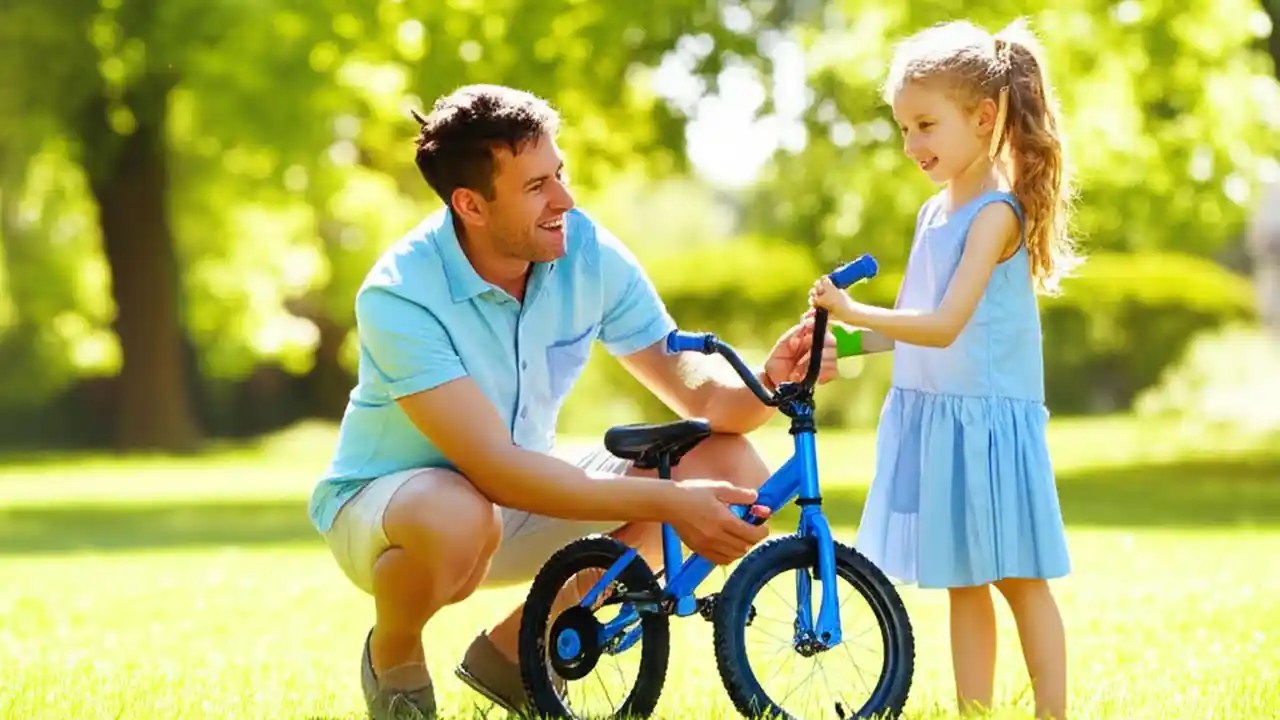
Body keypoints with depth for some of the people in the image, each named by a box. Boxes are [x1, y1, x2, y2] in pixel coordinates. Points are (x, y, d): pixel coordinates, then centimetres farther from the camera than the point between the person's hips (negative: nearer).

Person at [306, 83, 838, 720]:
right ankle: (393, 660, -4)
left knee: (732, 468, -12)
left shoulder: (589, 252, -13)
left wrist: (767, 383, -35)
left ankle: (516, 646, 2)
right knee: (458, 520, -42)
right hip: (386, 500, -6)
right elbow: (496, 468, -35)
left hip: (526, 493, 6)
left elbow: (697, 388, -11)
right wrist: (667, 503, -41)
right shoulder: (401, 295, -29)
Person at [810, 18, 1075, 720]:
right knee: (962, 582, 11)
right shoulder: (933, 214, 11)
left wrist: (856, 311, -28)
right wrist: (845, 341, 4)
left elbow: (945, 324, -24)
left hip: (986, 419, -8)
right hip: (928, 418, 8)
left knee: (1018, 578, 0)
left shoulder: (996, 213, -15)